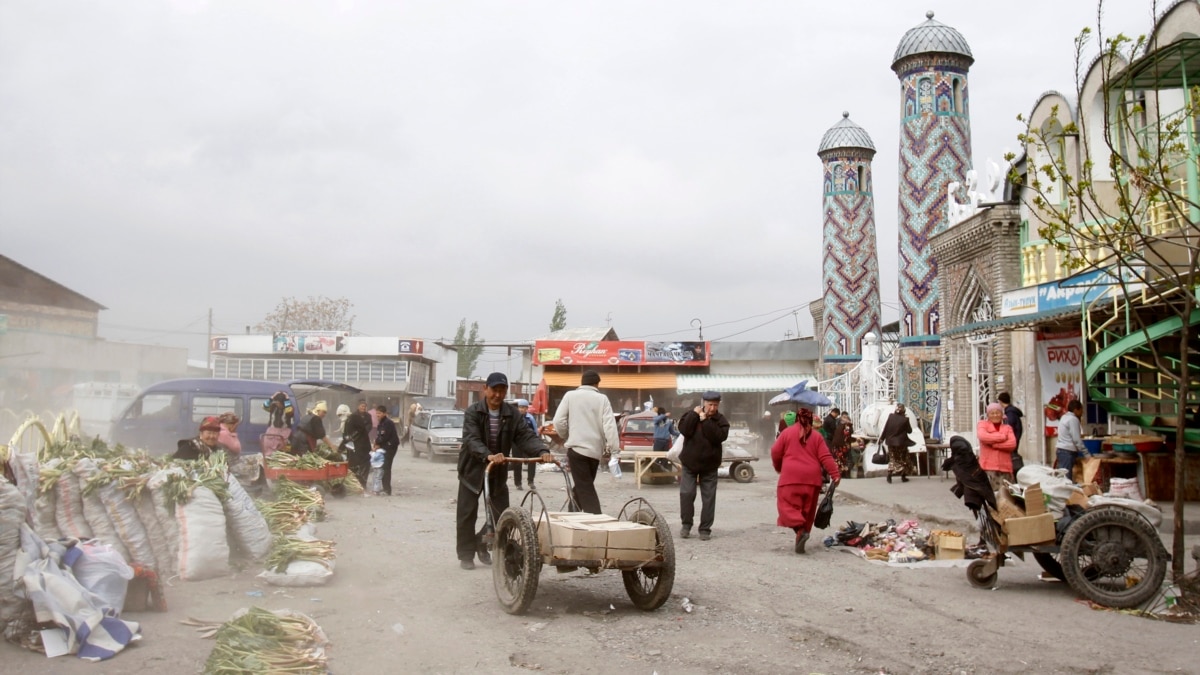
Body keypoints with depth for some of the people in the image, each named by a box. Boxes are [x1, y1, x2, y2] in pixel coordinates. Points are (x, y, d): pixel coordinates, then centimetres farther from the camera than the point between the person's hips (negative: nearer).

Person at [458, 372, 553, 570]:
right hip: (473, 470, -3)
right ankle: (466, 554, 18)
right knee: (467, 514, 3)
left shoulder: (512, 414, -4)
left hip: (498, 472, 4)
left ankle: (482, 543, 30)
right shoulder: (473, 412, -15)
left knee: (502, 514, 6)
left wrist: (542, 451, -34)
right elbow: (471, 439, -28)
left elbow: (526, 435, -14)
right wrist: (488, 455, -47)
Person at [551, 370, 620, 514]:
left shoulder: (571, 395, 2)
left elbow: (559, 421, -2)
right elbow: (610, 425, -6)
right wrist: (615, 450, -6)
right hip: (596, 449, 3)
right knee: (586, 485, 20)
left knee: (585, 488, -3)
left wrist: (565, 437, 16)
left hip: (577, 447, -2)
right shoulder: (602, 399, 4)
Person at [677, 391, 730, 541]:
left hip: (709, 465, 0)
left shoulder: (721, 420, -3)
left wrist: (706, 421, -21)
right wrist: (694, 414, -19)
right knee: (686, 493, -6)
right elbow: (684, 430, -17)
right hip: (689, 462, 0)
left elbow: (719, 436, -20)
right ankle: (686, 524, 12)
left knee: (708, 498, 2)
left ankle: (705, 529, 11)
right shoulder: (691, 414, -1)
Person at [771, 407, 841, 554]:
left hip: (791, 476, -3)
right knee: (807, 510, 12)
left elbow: (775, 452, 4)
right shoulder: (817, 436, 8)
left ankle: (800, 530, -26)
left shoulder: (787, 432, 4)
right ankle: (804, 531, 13)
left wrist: (778, 467, 22)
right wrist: (835, 474, -3)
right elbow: (825, 457, -1)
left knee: (788, 505, -3)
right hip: (812, 478, 3)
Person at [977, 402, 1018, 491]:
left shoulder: (1007, 428, 19)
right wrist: (1002, 437, -3)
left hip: (1005, 467, 3)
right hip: (988, 467, -3)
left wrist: (993, 444, -8)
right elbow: (982, 436, -11)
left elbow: (1012, 444, 0)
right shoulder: (982, 424, 12)